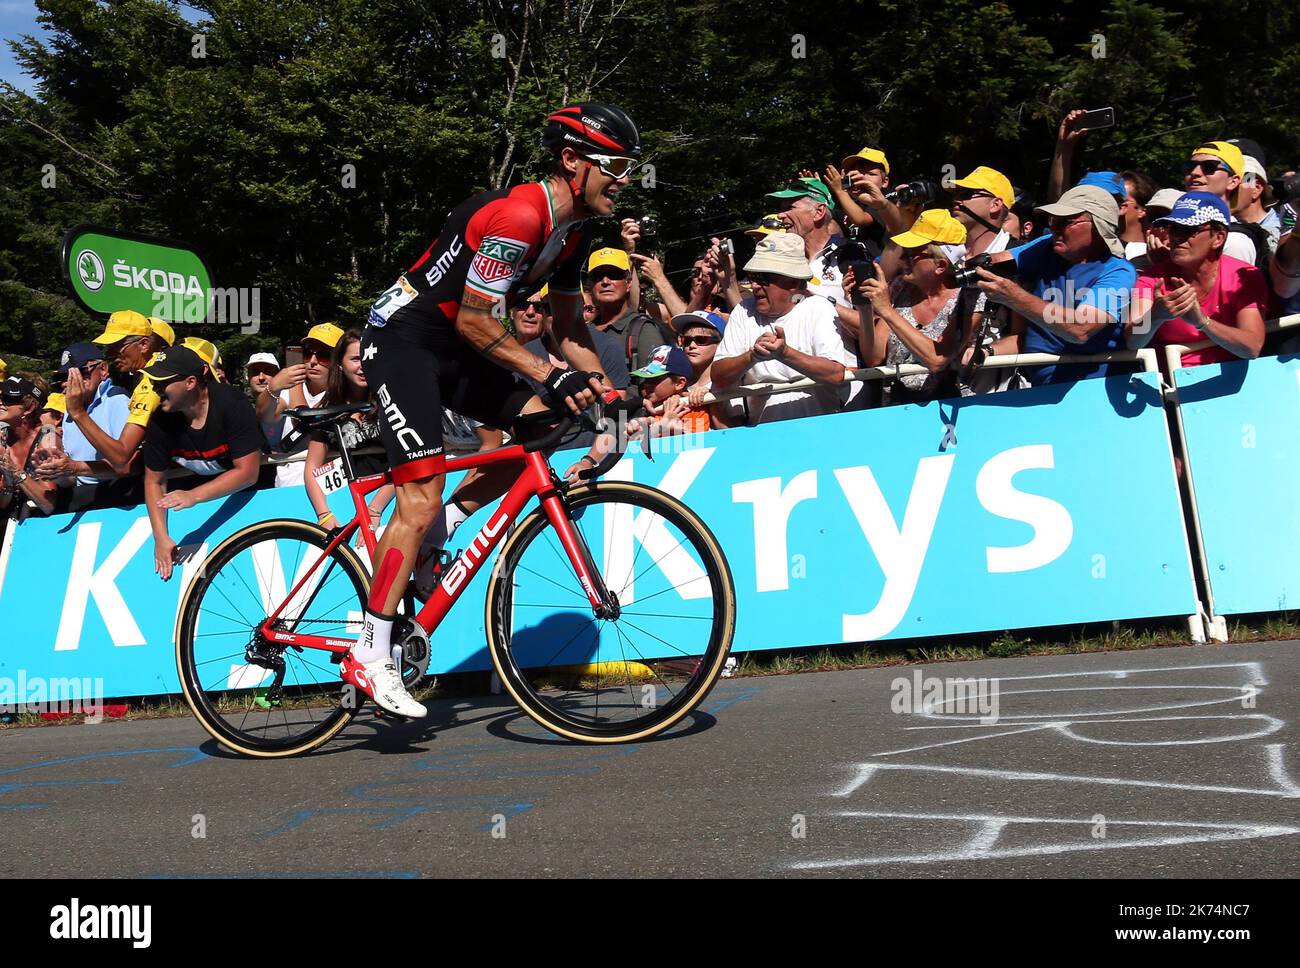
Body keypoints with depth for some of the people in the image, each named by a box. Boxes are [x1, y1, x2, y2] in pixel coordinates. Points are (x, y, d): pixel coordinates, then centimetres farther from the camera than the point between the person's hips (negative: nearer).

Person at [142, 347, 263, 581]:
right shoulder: (160, 420, -16)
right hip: (201, 483, 3)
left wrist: (194, 496, -43)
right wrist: (161, 538, -18)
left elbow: (247, 472, -32)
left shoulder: (231, 404, -28)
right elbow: (153, 481, -7)